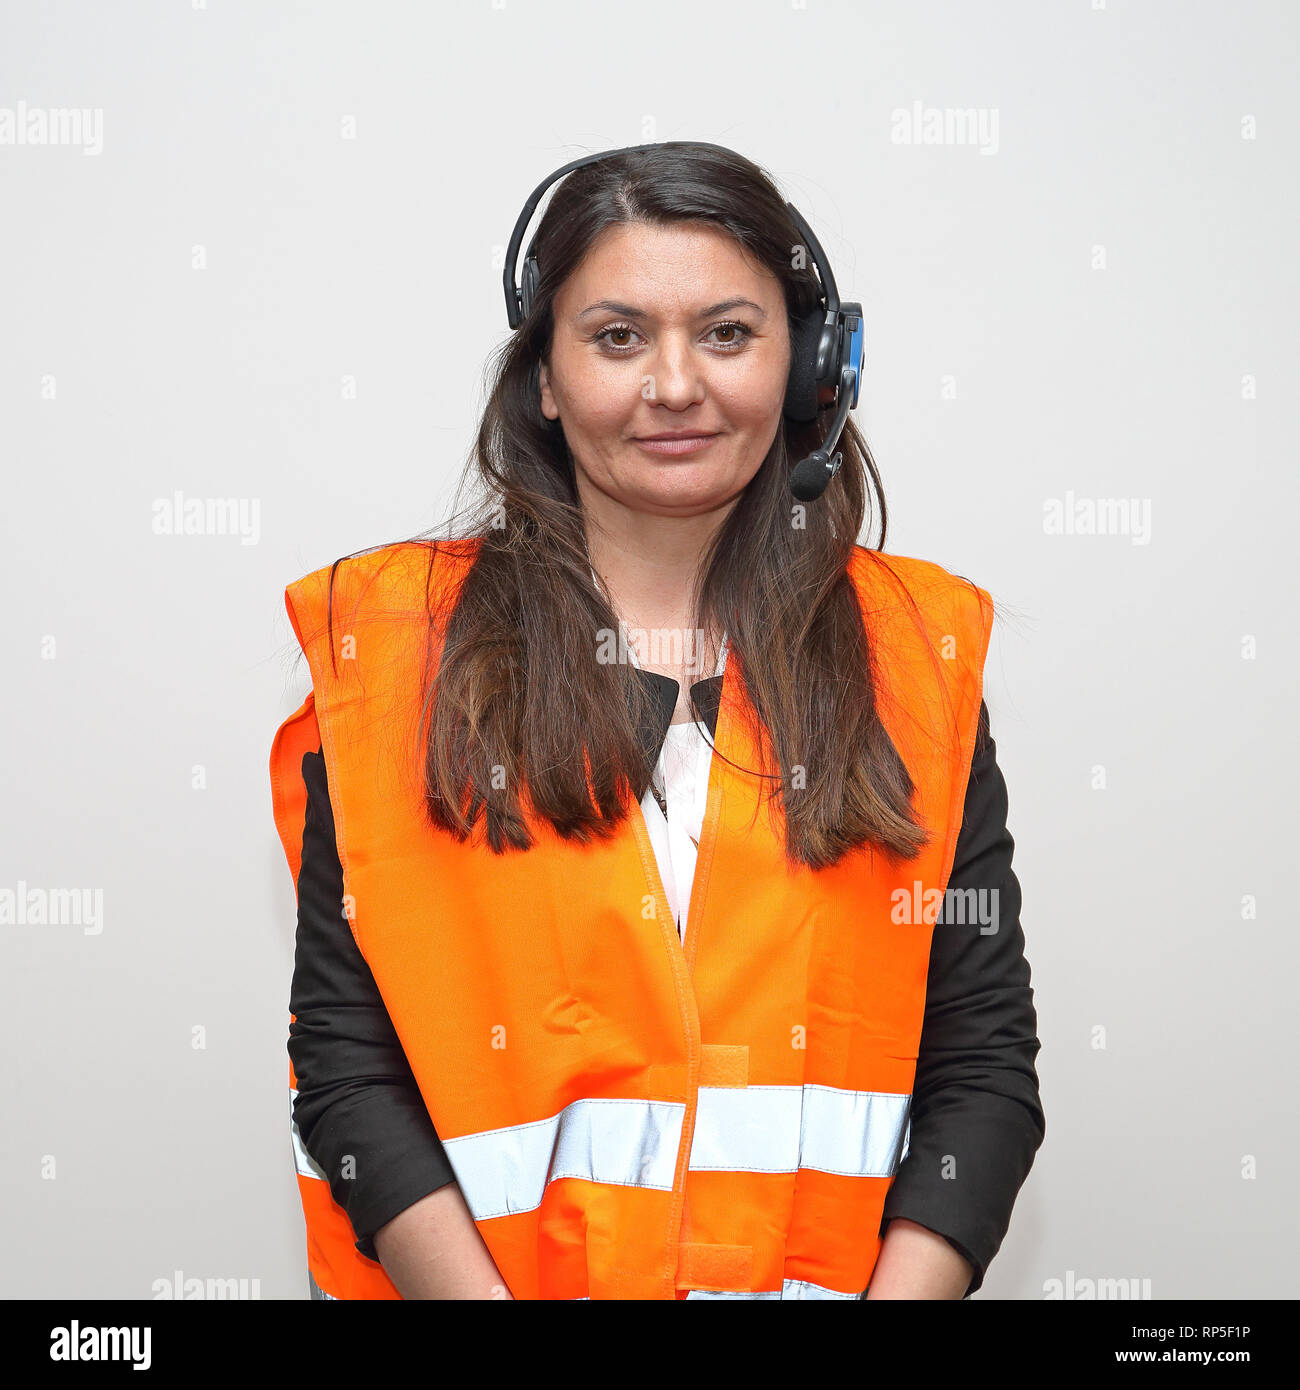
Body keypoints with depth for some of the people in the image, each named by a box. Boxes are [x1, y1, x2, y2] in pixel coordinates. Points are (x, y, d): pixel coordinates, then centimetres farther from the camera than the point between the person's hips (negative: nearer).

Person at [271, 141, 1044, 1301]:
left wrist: (897, 1292, -15)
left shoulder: (913, 655, 0)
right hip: (464, 1273, 0)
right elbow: (345, 1061, -7)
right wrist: (479, 1295, -18)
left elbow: (987, 1063, -2)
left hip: (825, 1269, 1)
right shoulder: (396, 646, -4)